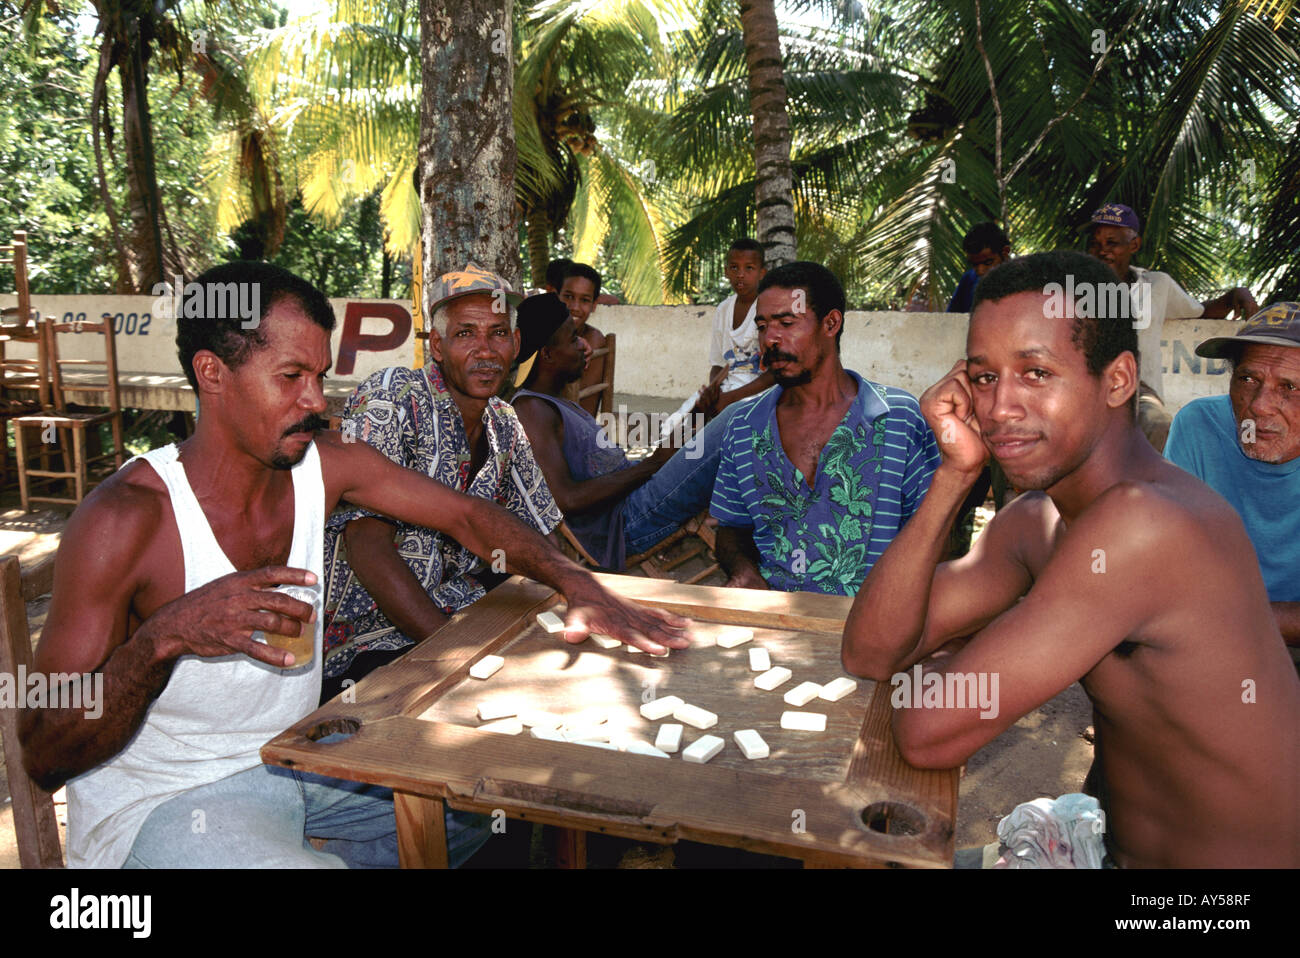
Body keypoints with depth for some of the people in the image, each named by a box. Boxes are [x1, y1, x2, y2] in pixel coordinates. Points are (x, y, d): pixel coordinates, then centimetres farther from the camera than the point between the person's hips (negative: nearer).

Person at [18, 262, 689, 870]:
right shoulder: (125, 518, -21)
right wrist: (166, 636, -37)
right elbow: (43, 758, -19)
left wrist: (580, 588, -11)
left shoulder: (325, 464, -4)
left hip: (300, 758, 6)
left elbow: (467, 516, 4)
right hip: (157, 801, -6)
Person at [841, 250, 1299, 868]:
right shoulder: (1034, 521, -2)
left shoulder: (1148, 521, -29)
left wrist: (928, 665, -6)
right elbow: (869, 654, -7)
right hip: (1127, 848, 6)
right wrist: (955, 474, -13)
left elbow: (930, 733, -28)